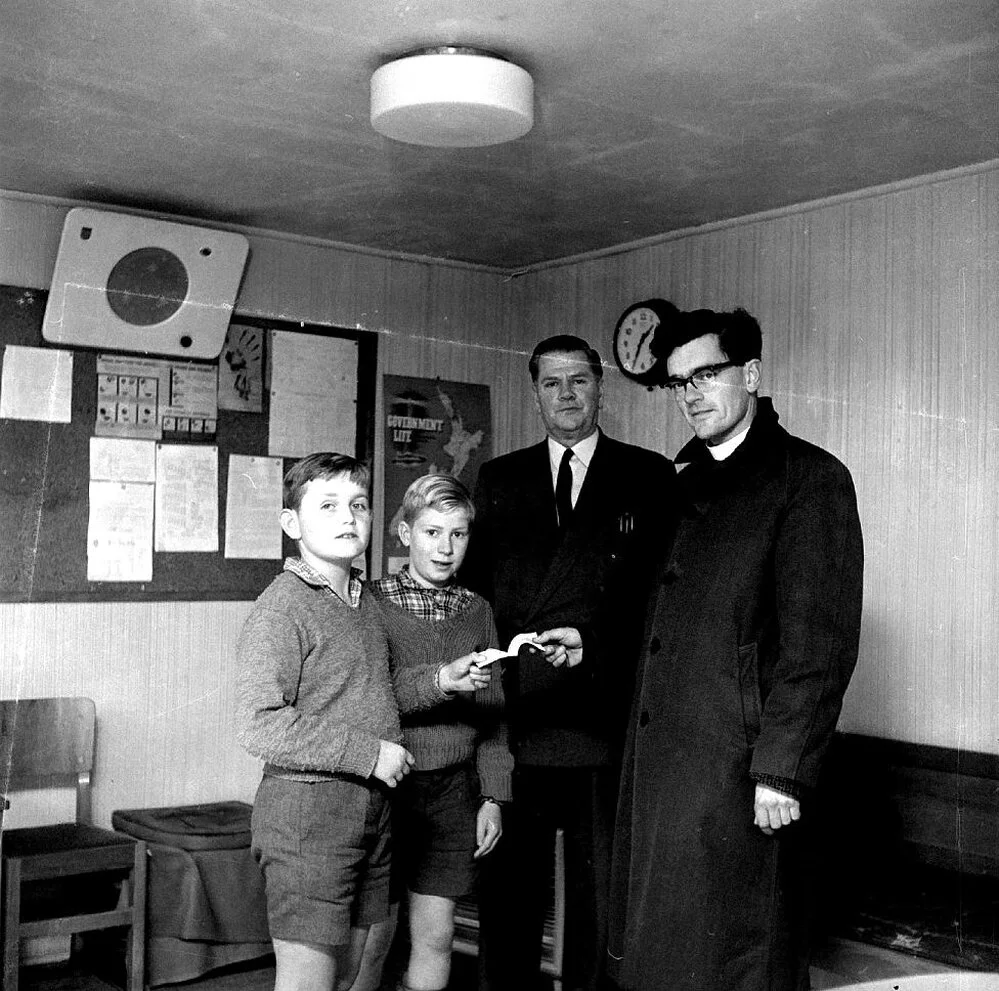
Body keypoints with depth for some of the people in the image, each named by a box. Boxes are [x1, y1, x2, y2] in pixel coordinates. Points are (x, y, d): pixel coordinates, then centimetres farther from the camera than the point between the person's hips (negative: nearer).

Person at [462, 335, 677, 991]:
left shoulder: (649, 477, 6)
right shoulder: (499, 480, 13)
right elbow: (474, 588, 12)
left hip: (606, 719, -2)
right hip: (516, 714, 2)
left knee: (601, 885, 8)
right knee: (509, 886, 10)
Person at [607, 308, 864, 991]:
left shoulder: (809, 477, -6)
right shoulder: (686, 484, 16)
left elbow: (821, 644, -13)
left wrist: (781, 769, -16)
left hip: (739, 766, -7)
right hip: (659, 765, 7)